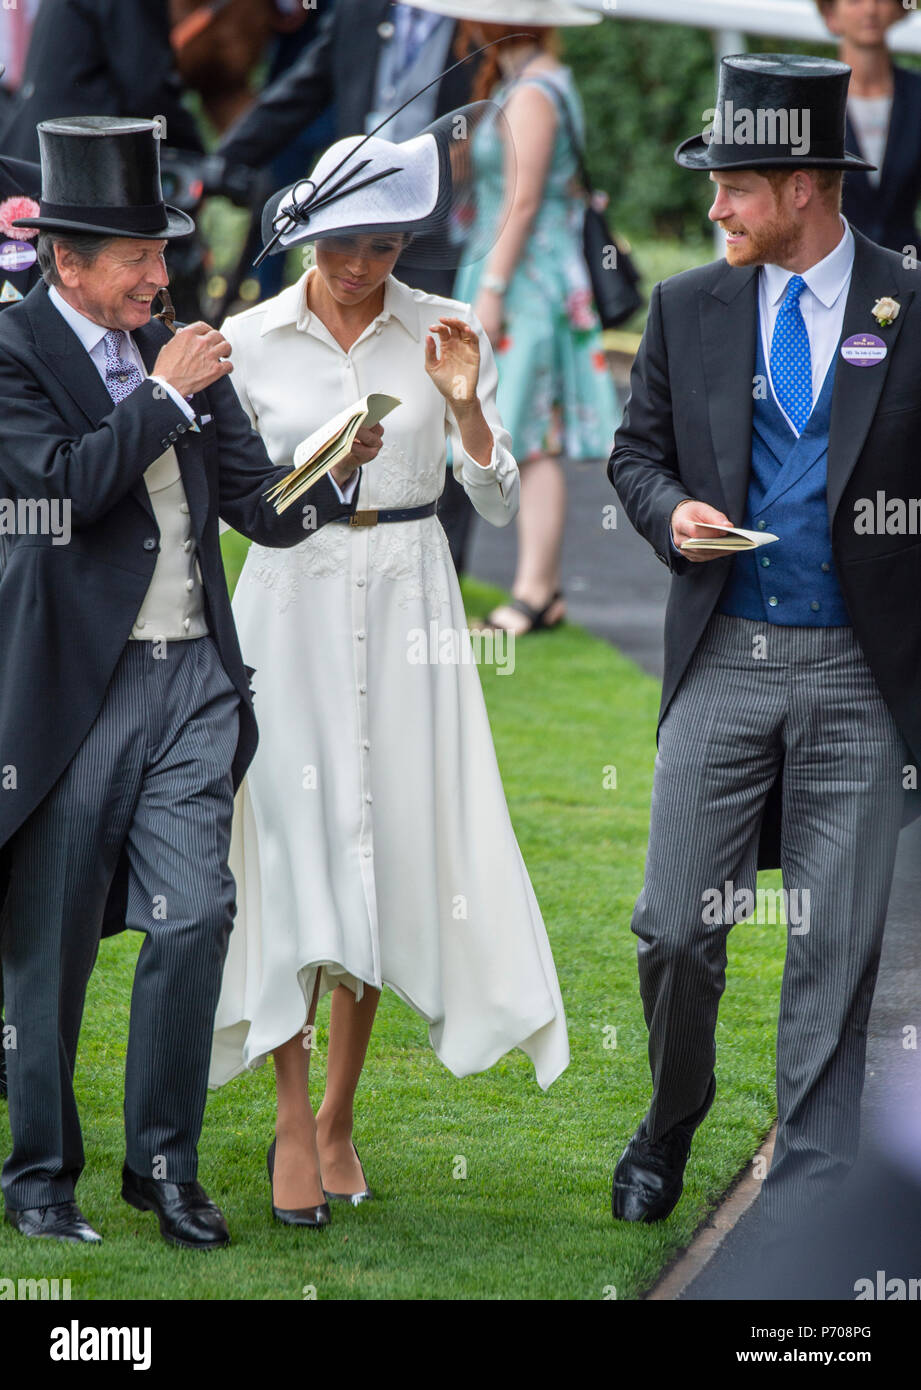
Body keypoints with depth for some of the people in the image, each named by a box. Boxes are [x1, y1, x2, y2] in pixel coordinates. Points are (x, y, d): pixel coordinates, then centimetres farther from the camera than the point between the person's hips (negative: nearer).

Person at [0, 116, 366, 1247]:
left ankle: (163, 1162, 10)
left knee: (196, 918, -3)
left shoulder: (177, 354, 12)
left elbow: (263, 509, 11)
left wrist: (331, 471, -9)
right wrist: (165, 396, -13)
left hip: (191, 680, 5)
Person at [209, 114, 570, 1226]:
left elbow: (498, 505, 1)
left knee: (387, 846, 3)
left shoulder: (444, 335, 3)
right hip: (291, 599, -1)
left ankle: (340, 1114, 14)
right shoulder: (251, 341, 0)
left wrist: (465, 404, -14)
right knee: (293, 839, -6)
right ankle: (294, 1119, 1)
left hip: (408, 603, 1)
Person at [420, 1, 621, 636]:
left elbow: (523, 202, -18)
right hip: (546, 278, 10)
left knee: (534, 440, -9)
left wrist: (492, 288, -18)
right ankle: (542, 586, 11)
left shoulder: (531, 95, -15)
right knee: (535, 441, 9)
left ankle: (536, 591, -9)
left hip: (528, 276, -10)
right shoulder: (550, 81, 15)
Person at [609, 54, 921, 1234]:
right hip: (724, 660, 2)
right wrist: (673, 511, -8)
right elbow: (638, 449, 14)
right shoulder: (688, 309, 6)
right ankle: (670, 1125, 28)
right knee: (678, 927, 2)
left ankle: (804, 1195, 9)